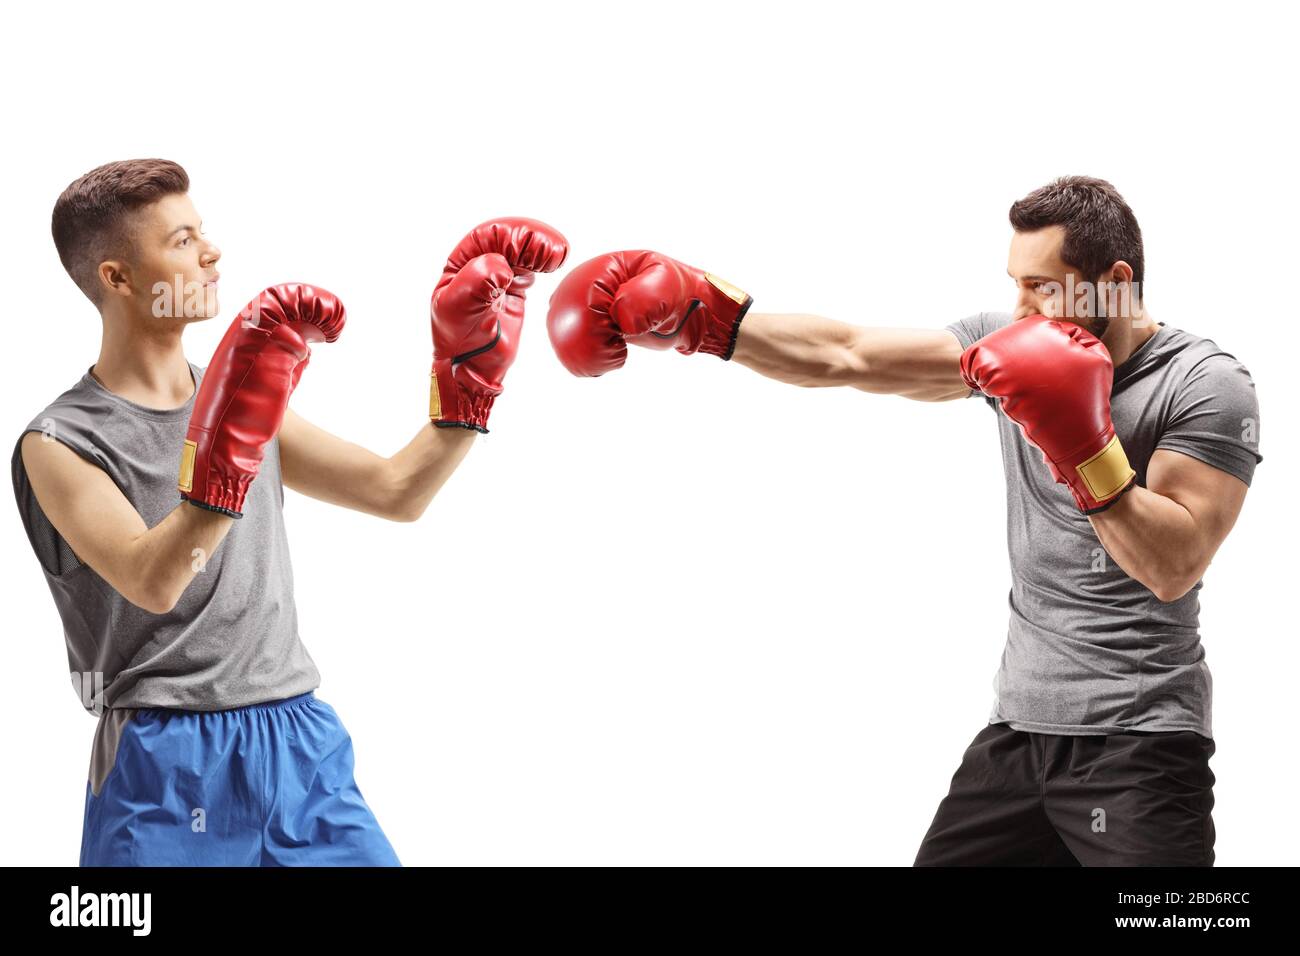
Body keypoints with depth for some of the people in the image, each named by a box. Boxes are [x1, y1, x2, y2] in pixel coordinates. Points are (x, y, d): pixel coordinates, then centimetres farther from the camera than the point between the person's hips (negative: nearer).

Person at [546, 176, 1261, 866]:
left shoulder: (1207, 386, -10)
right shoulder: (1013, 348, 6)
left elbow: (1173, 566, -18)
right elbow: (846, 356, 2)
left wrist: (1084, 450, -25)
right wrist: (704, 317, -6)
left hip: (1139, 741, -5)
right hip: (1019, 726, 5)